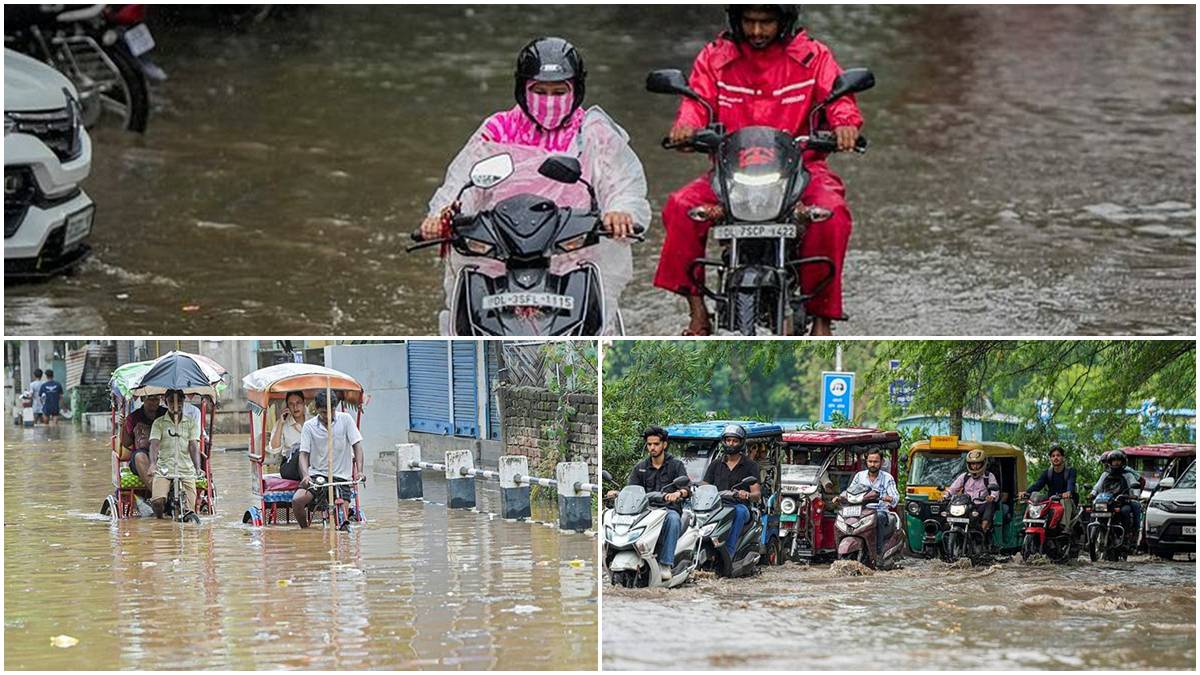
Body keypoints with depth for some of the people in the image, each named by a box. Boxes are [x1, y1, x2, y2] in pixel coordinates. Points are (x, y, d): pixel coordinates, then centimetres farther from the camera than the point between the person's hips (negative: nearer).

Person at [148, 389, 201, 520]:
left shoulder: (191, 423, 11)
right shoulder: (159, 423, 7)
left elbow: (194, 446, -1)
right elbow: (154, 445, -6)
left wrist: (198, 468, -17)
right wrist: (153, 464, -25)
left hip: (186, 471, 1)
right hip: (163, 471, -1)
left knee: (189, 508, -15)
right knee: (158, 502, -21)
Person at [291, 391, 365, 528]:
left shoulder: (345, 419, -1)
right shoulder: (309, 426, 0)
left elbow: (357, 445, -3)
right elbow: (303, 454, -3)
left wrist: (359, 471, -18)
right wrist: (305, 475, -23)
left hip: (341, 476, -1)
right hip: (316, 474, 1)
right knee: (297, 501, -23)